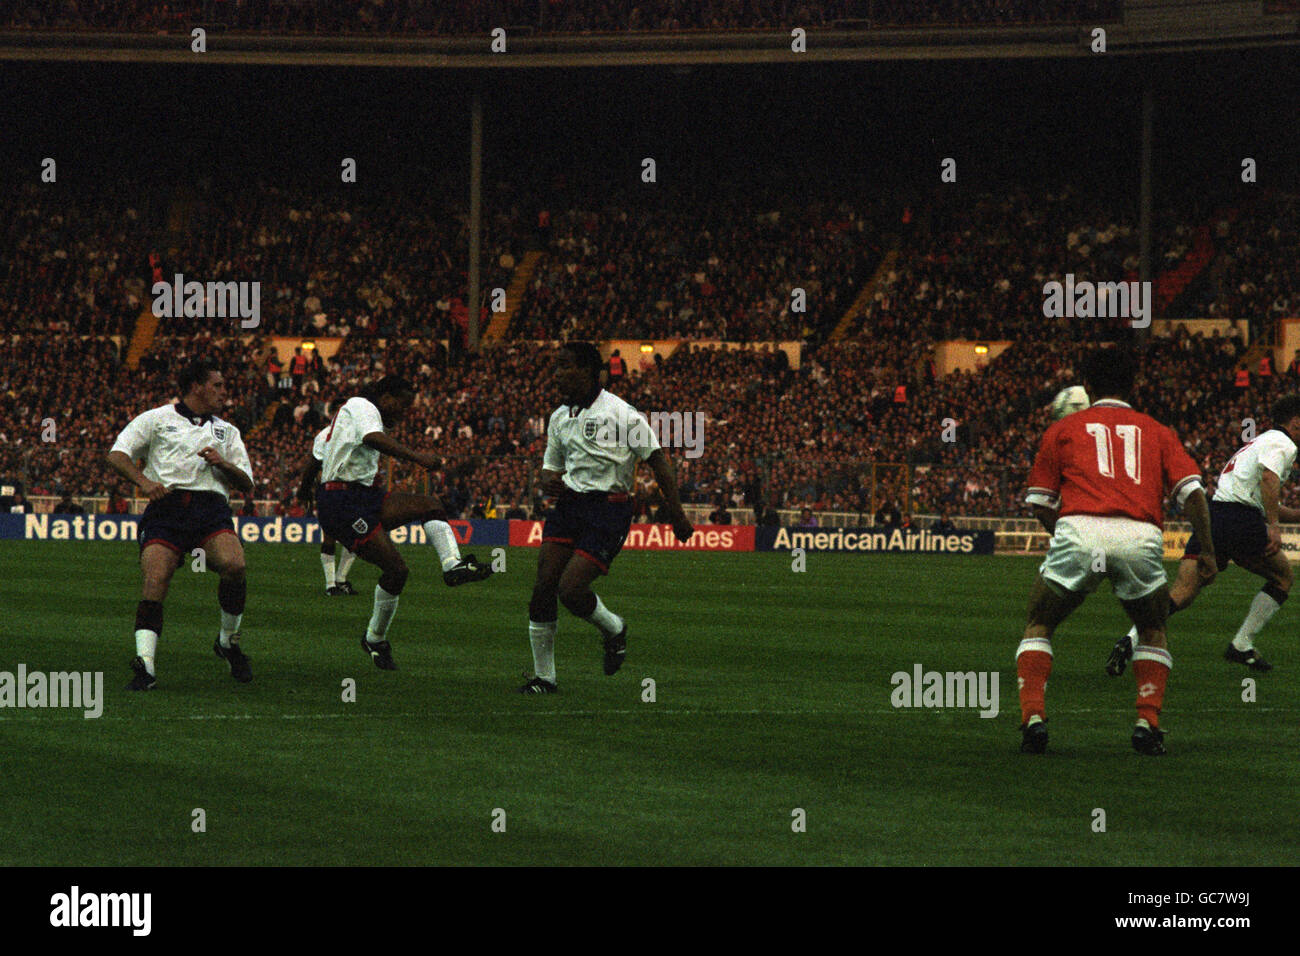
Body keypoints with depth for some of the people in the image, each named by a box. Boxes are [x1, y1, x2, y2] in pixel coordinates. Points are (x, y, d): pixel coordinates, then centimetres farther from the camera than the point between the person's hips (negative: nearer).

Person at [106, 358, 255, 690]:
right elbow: (117, 455, 7)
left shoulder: (227, 431, 28)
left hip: (211, 510, 2)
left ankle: (229, 641, -4)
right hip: (166, 508, -2)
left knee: (233, 564, -27)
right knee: (154, 580, -24)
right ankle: (145, 666, -28)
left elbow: (246, 484, 23)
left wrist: (222, 464, 2)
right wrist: (144, 481, -11)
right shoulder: (156, 419, 16)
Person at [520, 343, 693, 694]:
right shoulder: (559, 417, 13)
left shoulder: (619, 413, -8)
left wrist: (676, 514, -8)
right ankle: (543, 677, 3)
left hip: (608, 510, -6)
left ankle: (614, 629, 15)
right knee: (544, 586, -7)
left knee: (570, 589, -17)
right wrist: (549, 481, -2)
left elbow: (658, 460, -5)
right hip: (568, 505, 6)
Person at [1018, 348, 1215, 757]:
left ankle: (1033, 718, 0)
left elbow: (1039, 503, 19)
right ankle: (1148, 721, 9)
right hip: (1141, 538, 1)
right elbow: (1192, 492, 11)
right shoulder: (1156, 432, 24)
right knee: (1153, 632, 26)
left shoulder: (1063, 429, 22)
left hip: (1079, 530, -1)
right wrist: (1207, 550, 17)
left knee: (1038, 627, 19)